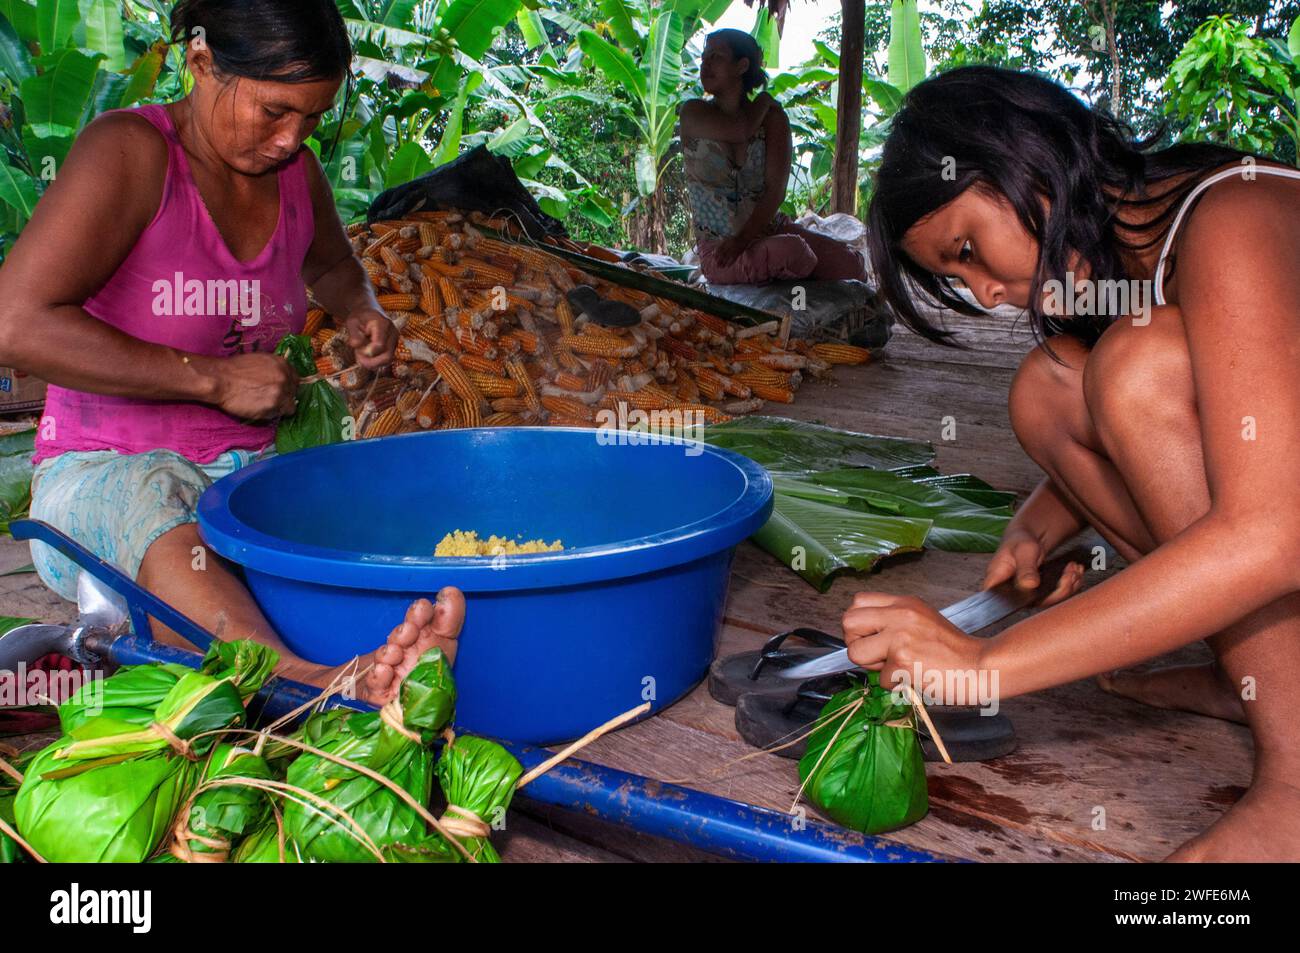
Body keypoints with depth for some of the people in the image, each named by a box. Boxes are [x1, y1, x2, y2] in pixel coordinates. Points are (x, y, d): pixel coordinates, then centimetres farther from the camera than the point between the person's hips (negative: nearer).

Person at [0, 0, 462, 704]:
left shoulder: (294, 172, 8)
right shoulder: (128, 152, -11)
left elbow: (332, 265, 32)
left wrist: (361, 311, 7)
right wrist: (214, 377, -20)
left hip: (247, 473, 7)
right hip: (103, 474, -7)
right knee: (165, 539, -43)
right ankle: (309, 679, -67)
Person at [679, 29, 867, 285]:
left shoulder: (772, 117, 1)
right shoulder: (693, 113, -1)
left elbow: (776, 190, -10)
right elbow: (740, 130, -20)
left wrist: (742, 239, -24)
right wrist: (764, 98, 1)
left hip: (769, 229, 3)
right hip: (718, 248, -3)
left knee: (851, 263, -16)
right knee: (789, 250, -33)